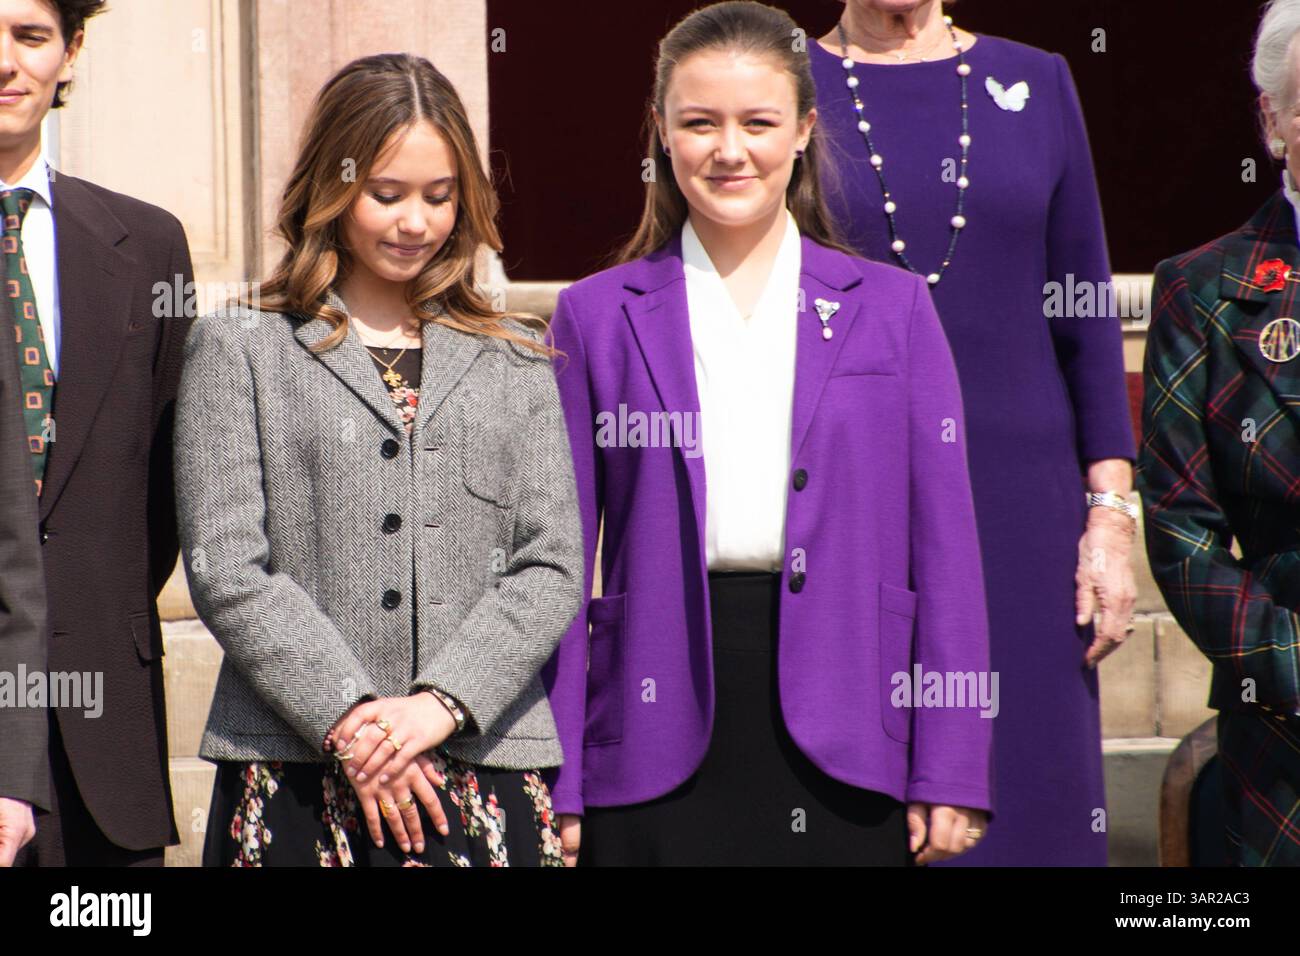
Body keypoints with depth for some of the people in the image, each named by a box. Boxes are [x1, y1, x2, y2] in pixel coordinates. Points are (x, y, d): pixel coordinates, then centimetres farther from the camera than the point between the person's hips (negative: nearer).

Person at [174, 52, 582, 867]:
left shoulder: (515, 362, 14)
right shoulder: (240, 350, 7)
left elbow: (553, 569, 6)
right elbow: (226, 569, -1)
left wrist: (441, 704, -9)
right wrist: (349, 719, -10)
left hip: (488, 768, 2)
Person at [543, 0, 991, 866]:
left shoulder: (892, 308, 8)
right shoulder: (597, 316, 8)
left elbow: (945, 544, 5)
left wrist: (949, 774, -2)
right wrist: (557, 785, 0)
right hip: (663, 734, 0)